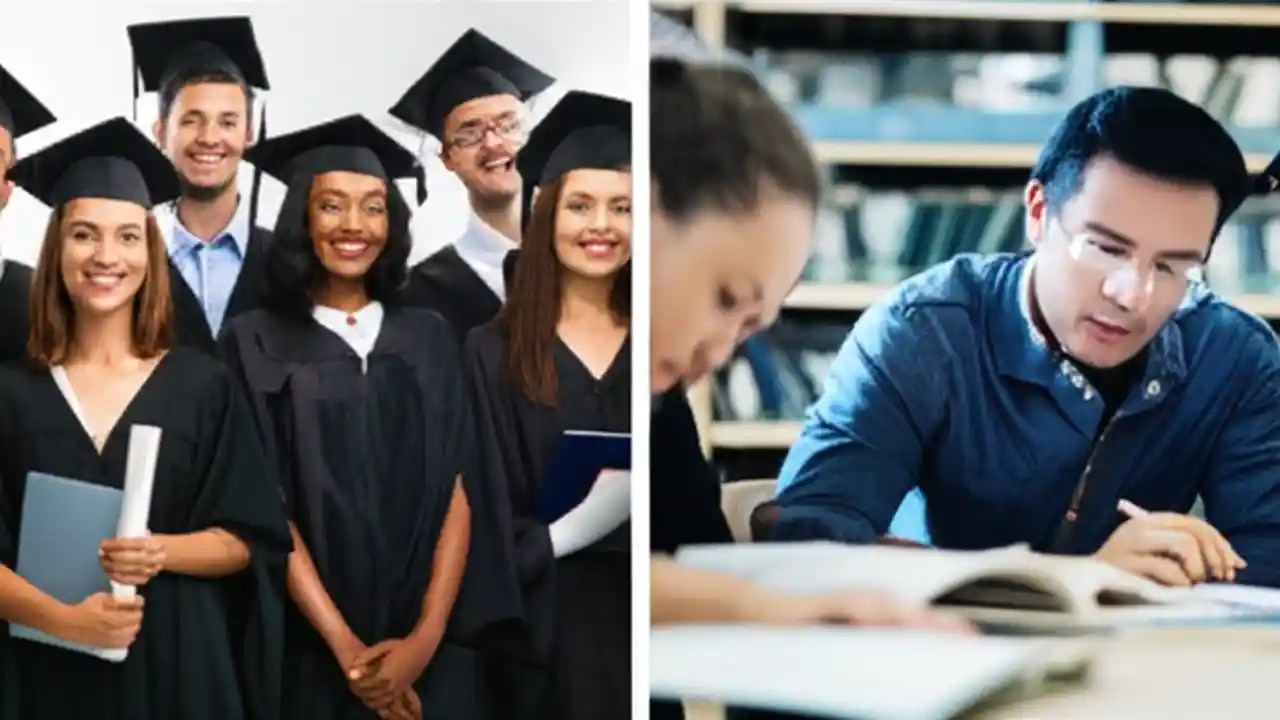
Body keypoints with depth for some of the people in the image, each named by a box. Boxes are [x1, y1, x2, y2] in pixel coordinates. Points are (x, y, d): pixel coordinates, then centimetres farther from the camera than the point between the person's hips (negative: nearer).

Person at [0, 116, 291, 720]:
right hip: (53, 671, 0)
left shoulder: (201, 387, 2)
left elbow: (248, 540, 2)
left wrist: (162, 552, -17)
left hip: (182, 666, 0)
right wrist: (62, 618, -19)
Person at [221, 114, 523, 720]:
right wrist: (346, 647, -16)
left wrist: (426, 636, -12)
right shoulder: (256, 344, 0)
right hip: (309, 658, -2)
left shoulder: (428, 340, 8)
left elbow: (458, 490, 1)